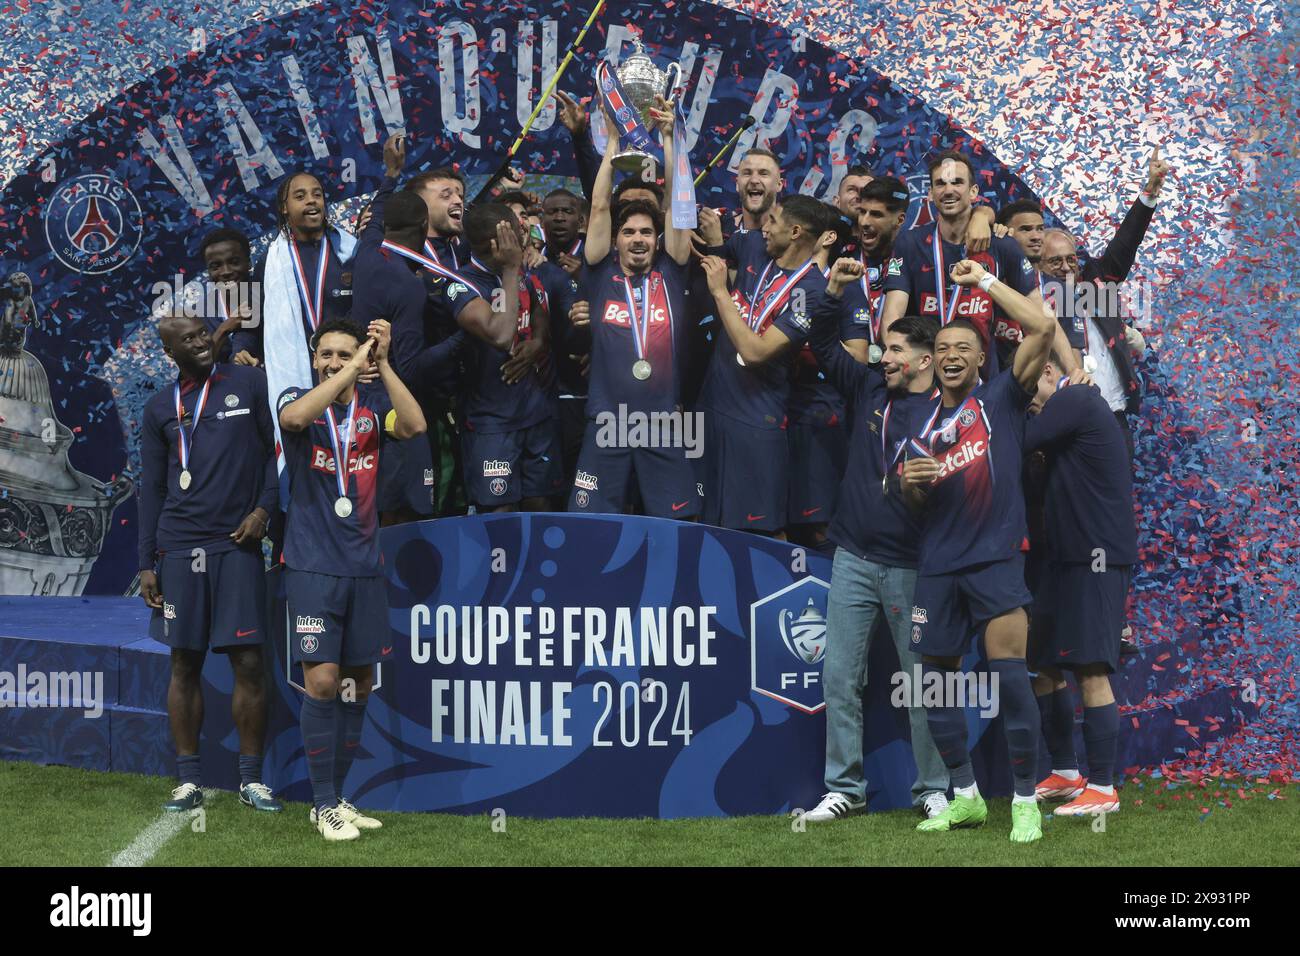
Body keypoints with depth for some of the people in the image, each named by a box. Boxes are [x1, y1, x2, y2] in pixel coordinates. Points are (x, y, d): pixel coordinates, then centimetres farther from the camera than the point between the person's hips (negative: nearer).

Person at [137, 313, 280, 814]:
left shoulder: (249, 384, 3)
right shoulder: (160, 409, 10)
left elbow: (277, 449, 7)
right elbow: (151, 490, 11)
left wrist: (263, 509, -6)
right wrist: (146, 563, 6)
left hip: (237, 544, -2)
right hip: (179, 547, 2)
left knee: (248, 662, -4)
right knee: (185, 663, 4)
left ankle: (251, 779, 5)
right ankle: (189, 781, 10)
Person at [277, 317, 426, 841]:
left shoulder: (373, 404, 5)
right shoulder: (297, 399, -1)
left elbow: (415, 425, -16)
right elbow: (295, 416, -26)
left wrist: (381, 362, -20)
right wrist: (357, 365, -26)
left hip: (364, 566, 4)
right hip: (313, 566, -4)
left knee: (358, 684, 8)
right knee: (322, 680, -10)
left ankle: (336, 797, 21)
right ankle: (324, 804, 0)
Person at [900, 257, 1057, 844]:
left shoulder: (1001, 399, 0)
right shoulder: (922, 422, 14)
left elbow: (1043, 327, -12)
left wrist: (985, 281, -4)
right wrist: (909, 482, -5)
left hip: (994, 557, -5)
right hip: (937, 564, 6)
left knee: (1009, 673, -14)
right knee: (936, 680, 9)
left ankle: (1026, 801, -6)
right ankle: (964, 796, 22)